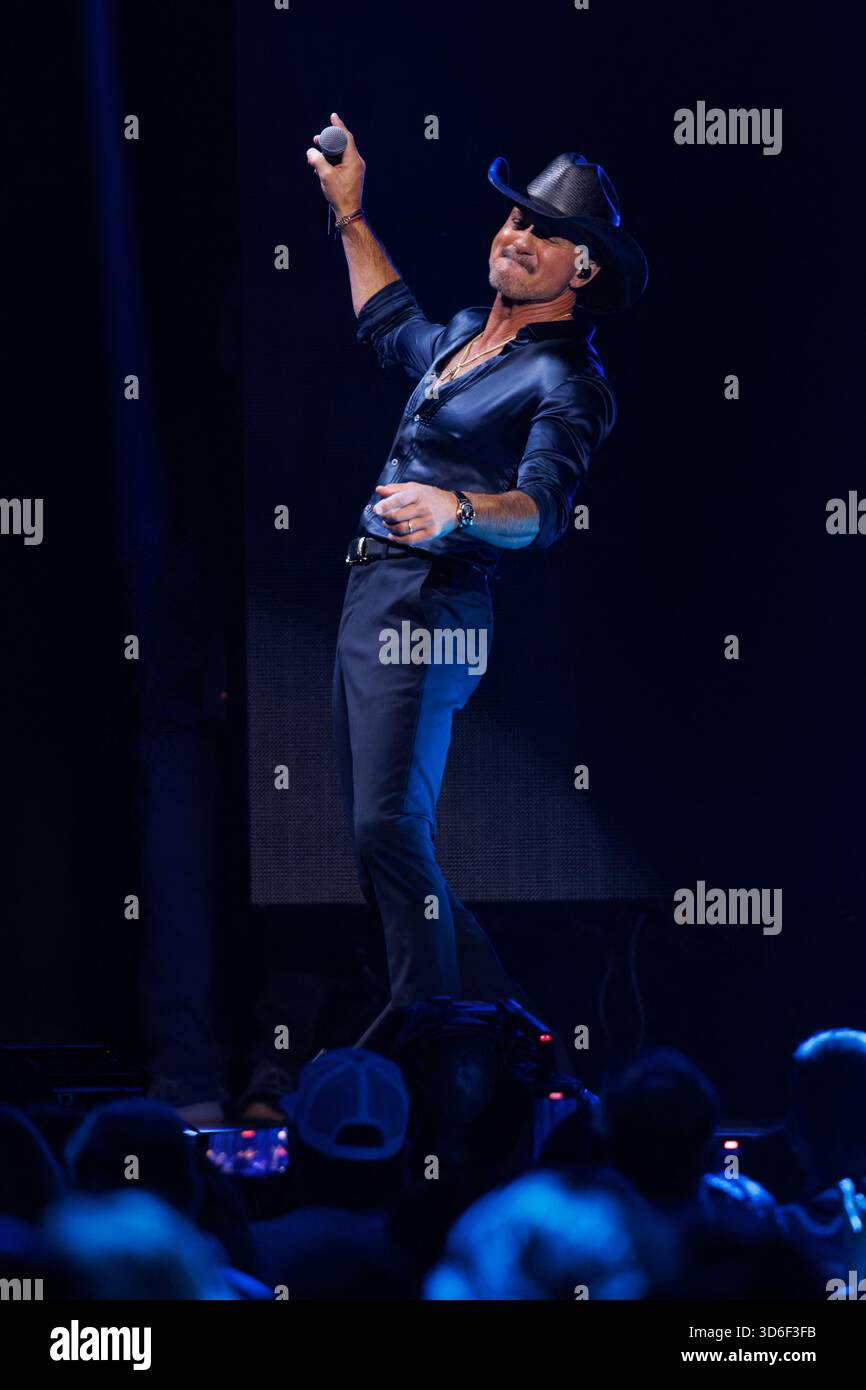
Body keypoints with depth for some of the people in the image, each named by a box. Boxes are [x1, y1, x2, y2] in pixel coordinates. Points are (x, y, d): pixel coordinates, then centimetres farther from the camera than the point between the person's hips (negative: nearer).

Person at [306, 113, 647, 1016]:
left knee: (389, 828, -19)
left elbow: (545, 508, -24)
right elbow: (393, 328, 42)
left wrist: (454, 509, -44)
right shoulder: (467, 334, 17)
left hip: (428, 609, -9)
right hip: (369, 595, 9)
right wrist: (350, 216, 39)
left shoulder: (567, 382, -8)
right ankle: (489, 1005, 17)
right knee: (372, 836, 10)